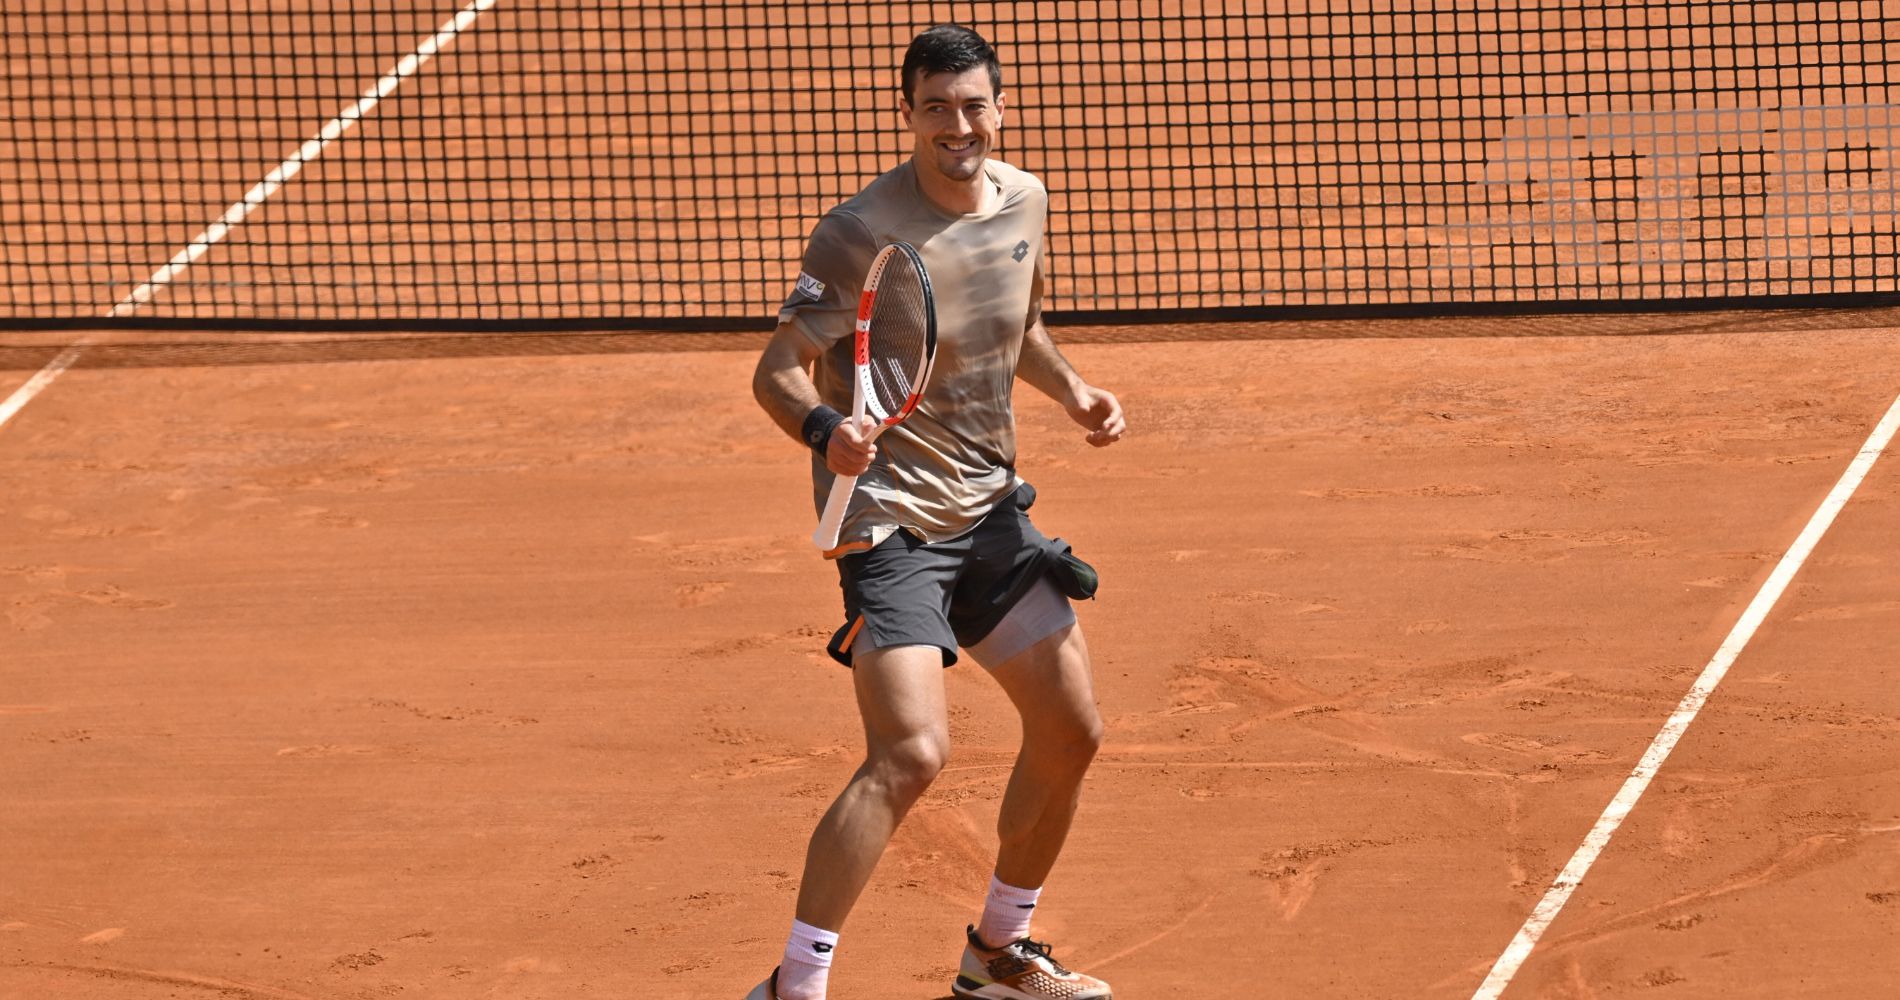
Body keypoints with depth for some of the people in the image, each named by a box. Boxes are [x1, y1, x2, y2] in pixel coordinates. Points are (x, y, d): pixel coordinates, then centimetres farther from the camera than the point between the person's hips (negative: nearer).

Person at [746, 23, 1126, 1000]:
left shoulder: (1022, 200, 4)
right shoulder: (863, 232, -19)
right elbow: (778, 369, -19)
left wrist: (1071, 389, 5)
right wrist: (826, 430, -39)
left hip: (992, 509, 8)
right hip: (892, 515, -8)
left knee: (1071, 732, 12)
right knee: (911, 753, -22)